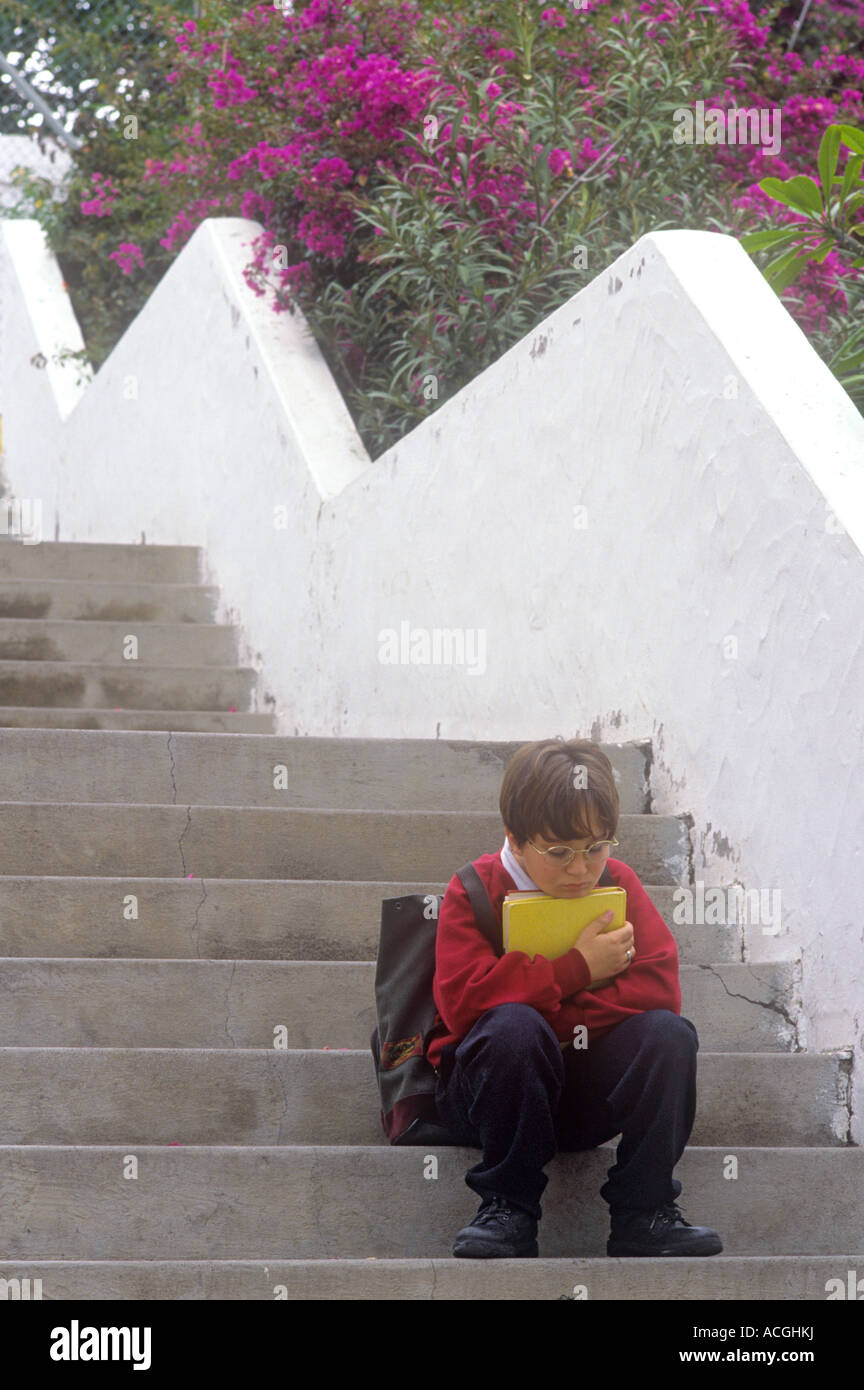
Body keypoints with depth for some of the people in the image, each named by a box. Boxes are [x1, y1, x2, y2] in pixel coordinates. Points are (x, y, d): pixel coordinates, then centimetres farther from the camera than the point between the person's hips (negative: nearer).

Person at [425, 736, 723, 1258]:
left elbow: (658, 988, -9)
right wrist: (578, 968, -21)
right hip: (490, 1089, -3)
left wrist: (557, 1020, -21)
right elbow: (462, 1001, -23)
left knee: (669, 1033, -24)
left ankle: (642, 1212, -17)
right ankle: (508, 1209, -22)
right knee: (513, 1026, -36)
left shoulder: (617, 884, 4)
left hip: (587, 1097, 3)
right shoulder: (474, 892, -7)